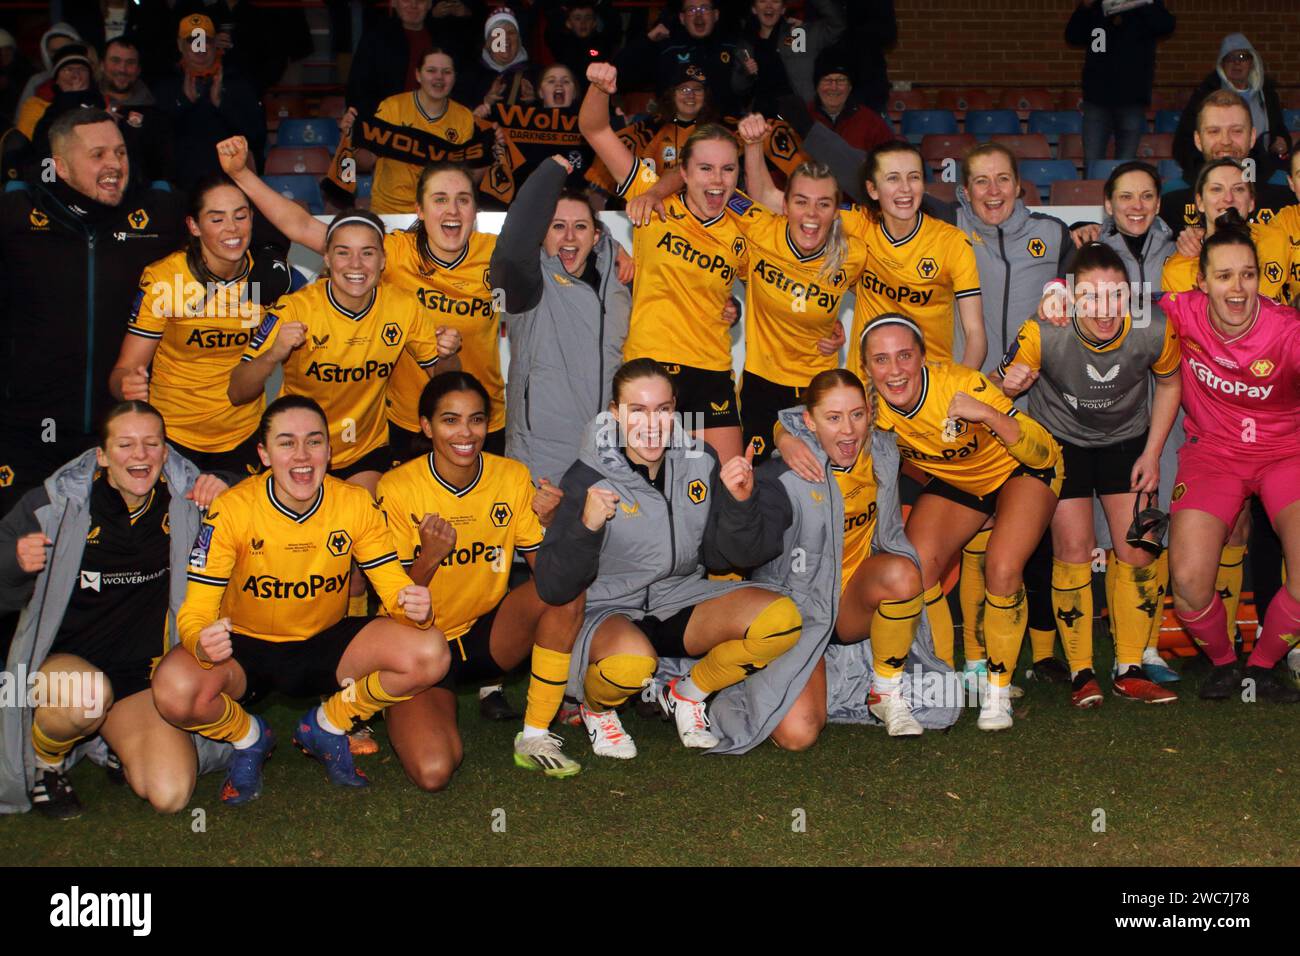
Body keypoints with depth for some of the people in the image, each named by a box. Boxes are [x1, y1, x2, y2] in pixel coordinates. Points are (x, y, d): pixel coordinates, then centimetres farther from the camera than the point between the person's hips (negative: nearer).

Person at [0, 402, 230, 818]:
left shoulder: (185, 502, -2)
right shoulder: (53, 506, -9)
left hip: (147, 673, 3)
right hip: (62, 661, -2)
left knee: (170, 795, -18)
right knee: (88, 694, -40)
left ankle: (118, 740, 17)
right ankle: (44, 760, -4)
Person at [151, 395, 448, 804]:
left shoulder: (356, 504, -13)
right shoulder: (232, 510, -20)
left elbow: (395, 589, -11)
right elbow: (195, 612, -21)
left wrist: (414, 609, -37)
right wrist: (203, 645, -46)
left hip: (326, 644, 2)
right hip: (246, 648, -2)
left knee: (430, 653, -24)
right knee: (175, 691, -35)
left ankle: (327, 727, 4)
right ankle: (248, 738, 4)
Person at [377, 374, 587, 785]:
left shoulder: (512, 477, -4)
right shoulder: (398, 488, -14)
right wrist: (429, 557, -31)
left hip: (488, 635, 3)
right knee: (433, 771, -26)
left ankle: (535, 738, -13)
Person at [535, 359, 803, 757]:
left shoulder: (700, 462, -1)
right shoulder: (588, 478, -15)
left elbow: (719, 556, 5)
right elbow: (552, 589, -18)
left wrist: (739, 502, -13)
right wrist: (586, 527, -35)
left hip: (680, 604, 5)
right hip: (609, 611, -5)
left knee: (782, 619, -21)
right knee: (631, 660, -41)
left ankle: (687, 694, 6)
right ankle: (596, 707, -1)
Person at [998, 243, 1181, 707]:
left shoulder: (1154, 329, -26)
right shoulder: (1042, 332, -31)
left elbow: (1169, 384, -4)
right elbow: (1000, 386, -15)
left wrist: (1152, 454, -7)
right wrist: (1009, 384, -40)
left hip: (1126, 438, 2)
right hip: (1060, 438, -2)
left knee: (1137, 550, -5)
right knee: (1074, 547, -10)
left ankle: (1130, 671, 8)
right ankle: (1081, 673, 2)